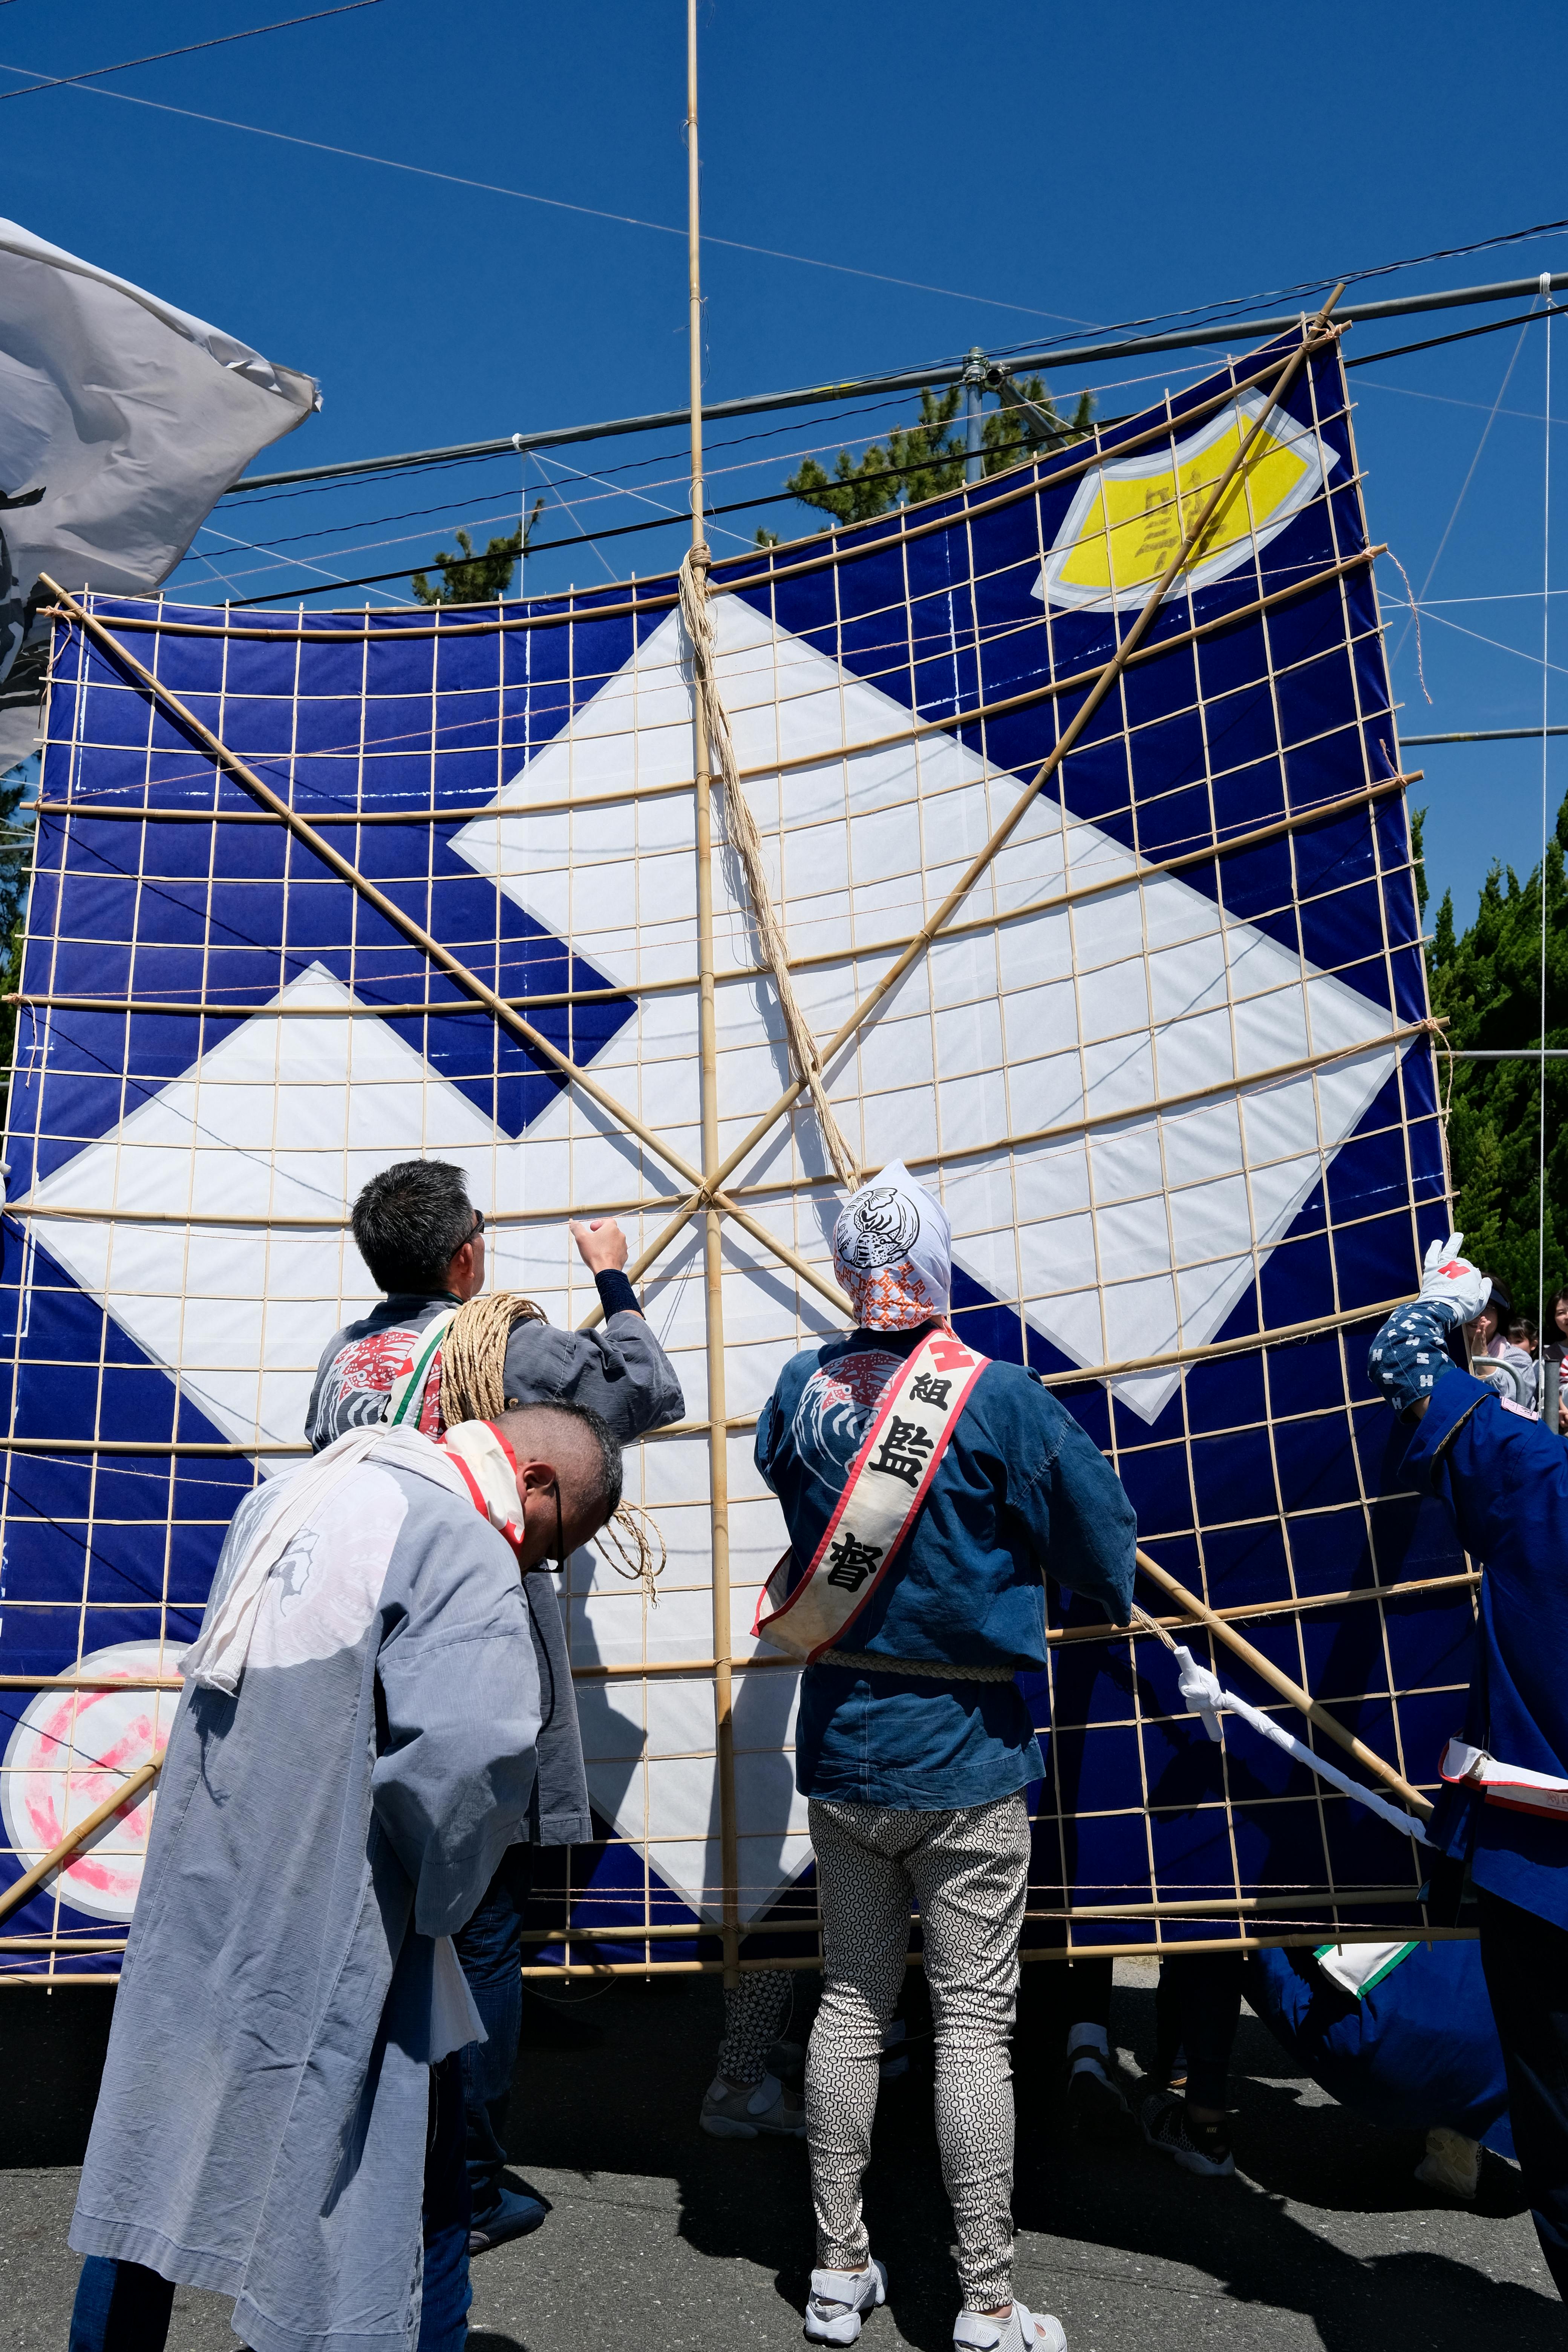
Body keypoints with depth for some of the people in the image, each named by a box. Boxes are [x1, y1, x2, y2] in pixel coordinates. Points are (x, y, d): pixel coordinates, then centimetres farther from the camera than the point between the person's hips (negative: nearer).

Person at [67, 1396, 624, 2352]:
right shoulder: (464, 1546, -18)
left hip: (193, 1894, 8)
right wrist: (443, 1894, -10)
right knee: (410, 2190, 7)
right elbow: (467, 1754, -29)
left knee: (152, 2157, 21)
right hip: (324, 1942, -8)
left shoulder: (288, 1498, 9)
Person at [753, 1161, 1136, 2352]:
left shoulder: (800, 1389, -5)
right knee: (975, 2025, 6)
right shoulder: (1000, 1397, -16)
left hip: (838, 1750, 4)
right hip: (965, 1761, -4)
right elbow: (1106, 1548, -8)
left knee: (851, 2004, 16)